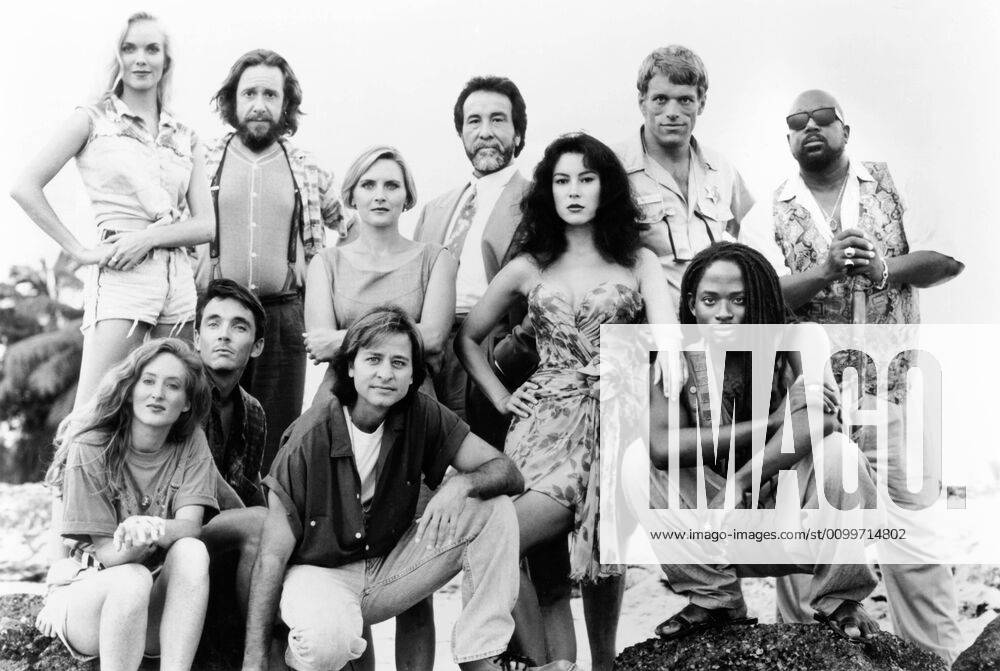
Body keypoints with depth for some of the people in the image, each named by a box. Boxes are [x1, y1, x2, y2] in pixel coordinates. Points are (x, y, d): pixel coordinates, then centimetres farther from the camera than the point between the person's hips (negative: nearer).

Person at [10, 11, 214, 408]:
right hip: (120, 277, -4)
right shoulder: (94, 120, 5)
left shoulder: (185, 138, 15)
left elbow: (206, 225, 8)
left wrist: (149, 236, -9)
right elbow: (25, 188, -2)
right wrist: (79, 251, -7)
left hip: (178, 279, 5)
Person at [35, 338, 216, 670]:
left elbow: (190, 526, -14)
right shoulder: (90, 448, -10)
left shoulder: (191, 443, -2)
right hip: (89, 588, -3)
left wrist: (154, 529, -38)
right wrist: (133, 542, -37)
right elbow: (106, 554, -13)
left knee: (192, 551, -28)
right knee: (133, 578, -35)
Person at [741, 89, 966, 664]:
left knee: (914, 540, -1)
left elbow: (947, 259, -1)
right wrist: (825, 271, -24)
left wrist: (888, 270, -18)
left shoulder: (892, 185, 7)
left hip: (894, 393, 0)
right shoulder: (770, 212, 5)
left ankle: (943, 658, 11)